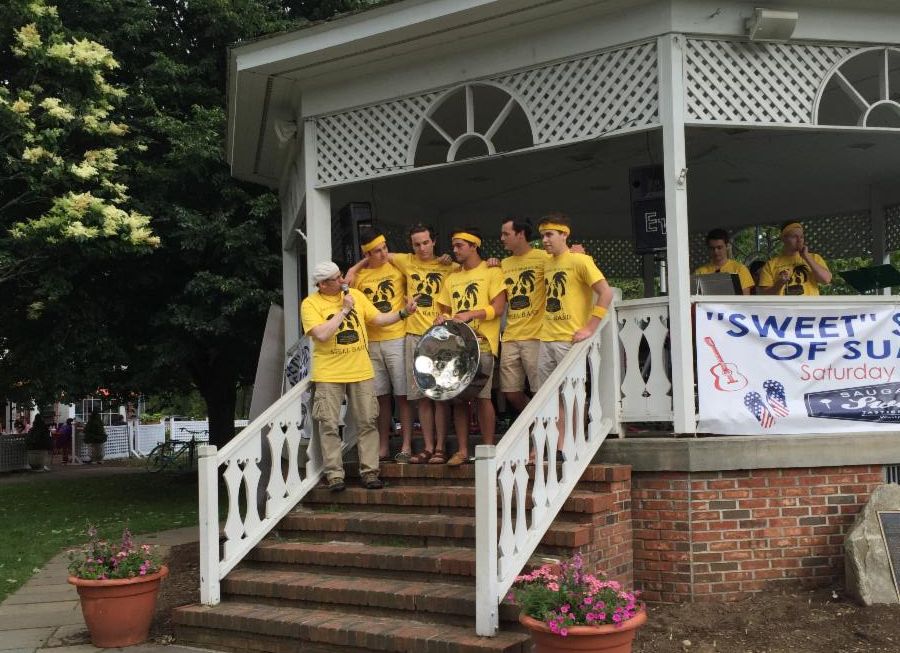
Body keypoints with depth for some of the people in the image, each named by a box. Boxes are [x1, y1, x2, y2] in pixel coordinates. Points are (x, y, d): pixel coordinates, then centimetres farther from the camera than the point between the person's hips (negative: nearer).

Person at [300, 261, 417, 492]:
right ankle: (334, 475, 7)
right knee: (329, 425, -1)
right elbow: (321, 334, -20)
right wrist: (344, 310, -16)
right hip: (329, 375, -3)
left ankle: (369, 471, 10)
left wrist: (403, 313, -2)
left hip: (361, 371, 4)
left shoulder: (355, 295, 7)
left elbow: (378, 318, 11)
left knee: (367, 423, 3)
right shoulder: (310, 304, -7)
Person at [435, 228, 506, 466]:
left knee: (482, 396, -9)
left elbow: (498, 308, -7)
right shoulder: (451, 278, 20)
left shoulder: (491, 272, 2)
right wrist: (443, 318, -1)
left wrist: (470, 314, -17)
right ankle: (462, 450, 10)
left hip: (481, 343, -6)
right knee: (458, 397, 3)